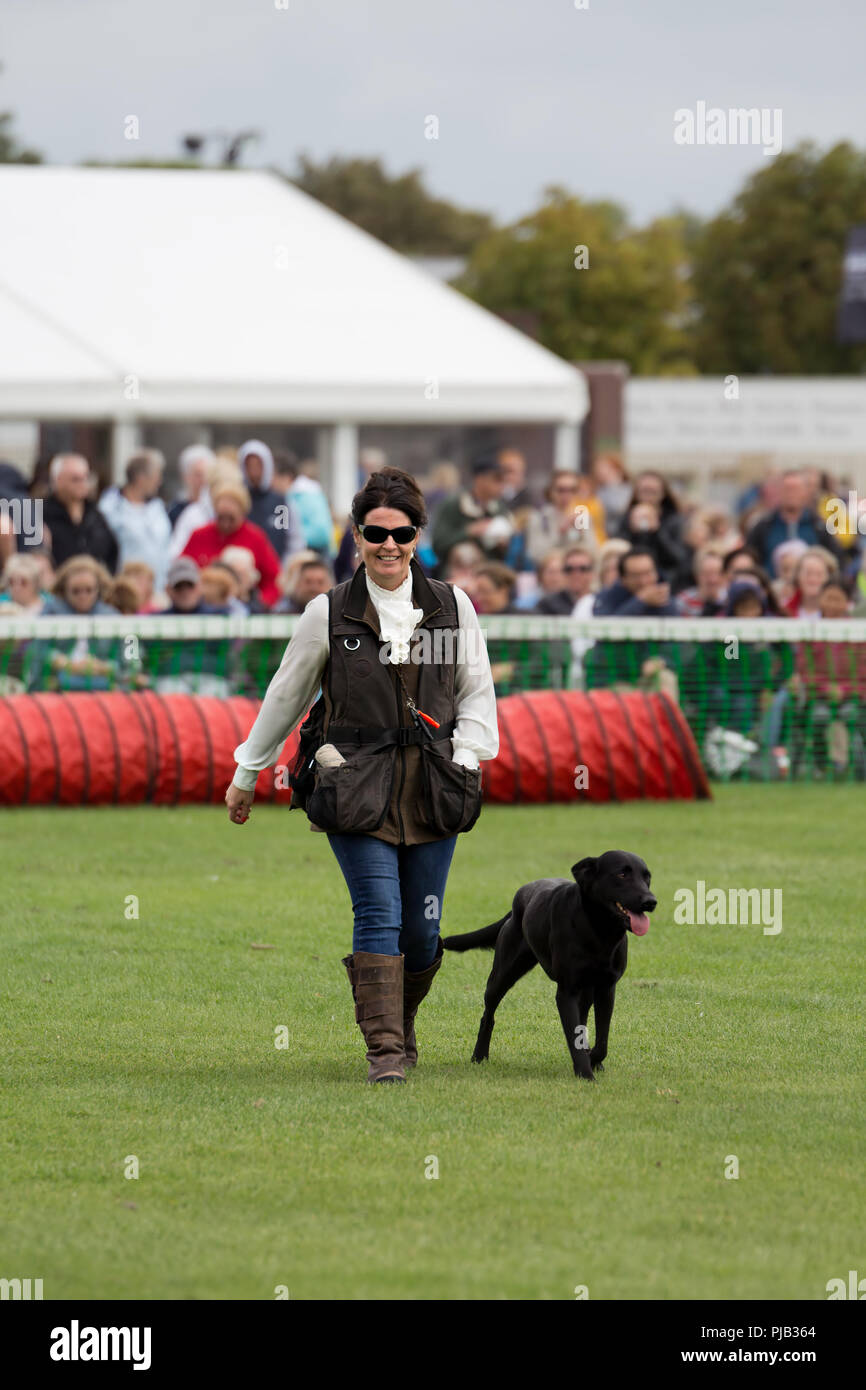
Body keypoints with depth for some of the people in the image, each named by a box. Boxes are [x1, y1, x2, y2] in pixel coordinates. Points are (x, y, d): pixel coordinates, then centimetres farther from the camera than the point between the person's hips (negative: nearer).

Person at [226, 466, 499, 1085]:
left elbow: (477, 692, 16)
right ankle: (385, 1050, -11)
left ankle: (402, 1019, 31)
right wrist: (247, 774, 18)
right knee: (379, 915, -13)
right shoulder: (329, 613, 1)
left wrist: (465, 758, 1)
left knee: (422, 928, 5)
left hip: (433, 791, 2)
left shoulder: (452, 606, 6)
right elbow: (286, 696, 11)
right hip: (357, 789, -2)